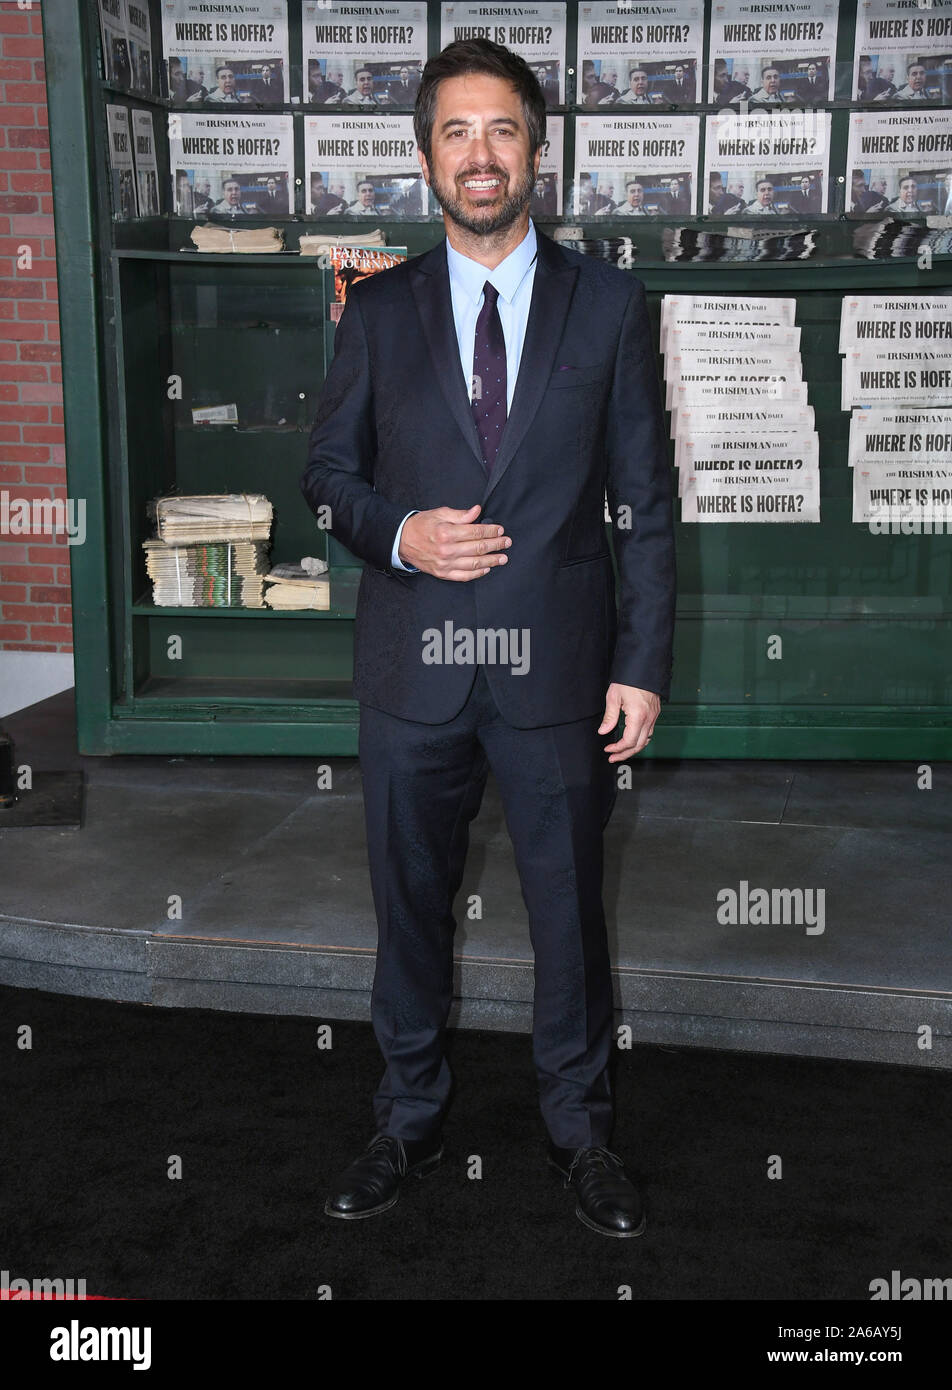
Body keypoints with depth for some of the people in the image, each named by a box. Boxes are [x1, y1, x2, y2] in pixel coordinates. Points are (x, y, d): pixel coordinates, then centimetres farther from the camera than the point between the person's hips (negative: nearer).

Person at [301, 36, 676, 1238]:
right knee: (409, 905, 14)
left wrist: (643, 664, -4)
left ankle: (580, 1130, 32)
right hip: (412, 672, 1)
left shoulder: (608, 304, 1)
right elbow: (327, 470, 9)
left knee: (570, 911, 11)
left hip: (557, 667, -1)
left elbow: (646, 497, 1)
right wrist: (396, 534, -13)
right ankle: (409, 1118, 35)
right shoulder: (378, 312, 4)